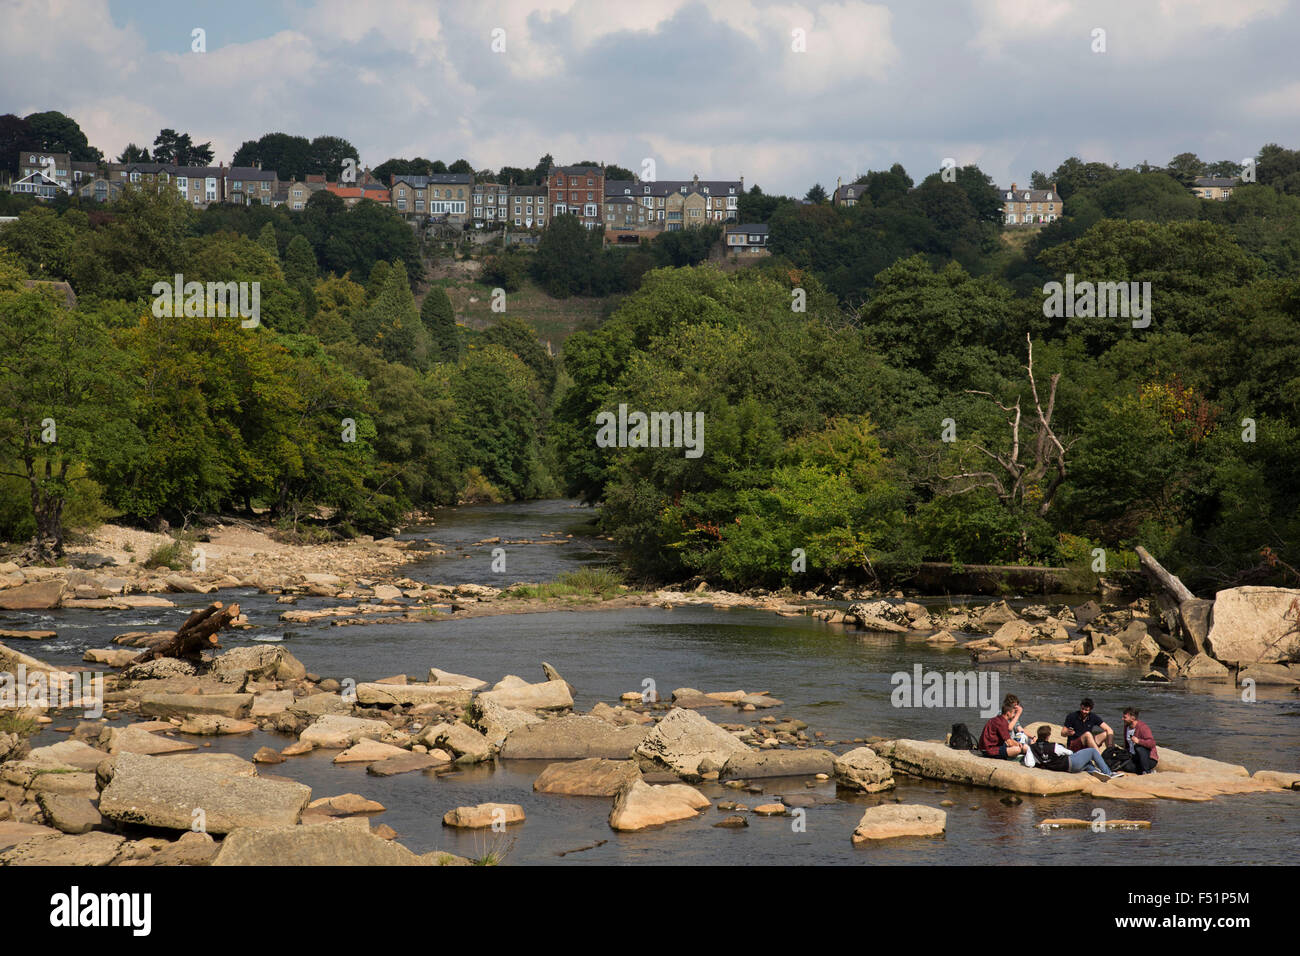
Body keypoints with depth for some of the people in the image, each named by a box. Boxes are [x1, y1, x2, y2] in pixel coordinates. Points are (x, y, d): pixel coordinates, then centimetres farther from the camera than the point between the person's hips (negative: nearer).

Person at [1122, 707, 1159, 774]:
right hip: (1135, 758, 8)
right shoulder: (1126, 727, 7)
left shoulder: (1142, 727, -18)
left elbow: (1152, 743, -28)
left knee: (1138, 747, -35)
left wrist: (1138, 741, -38)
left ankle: (1147, 771, -22)